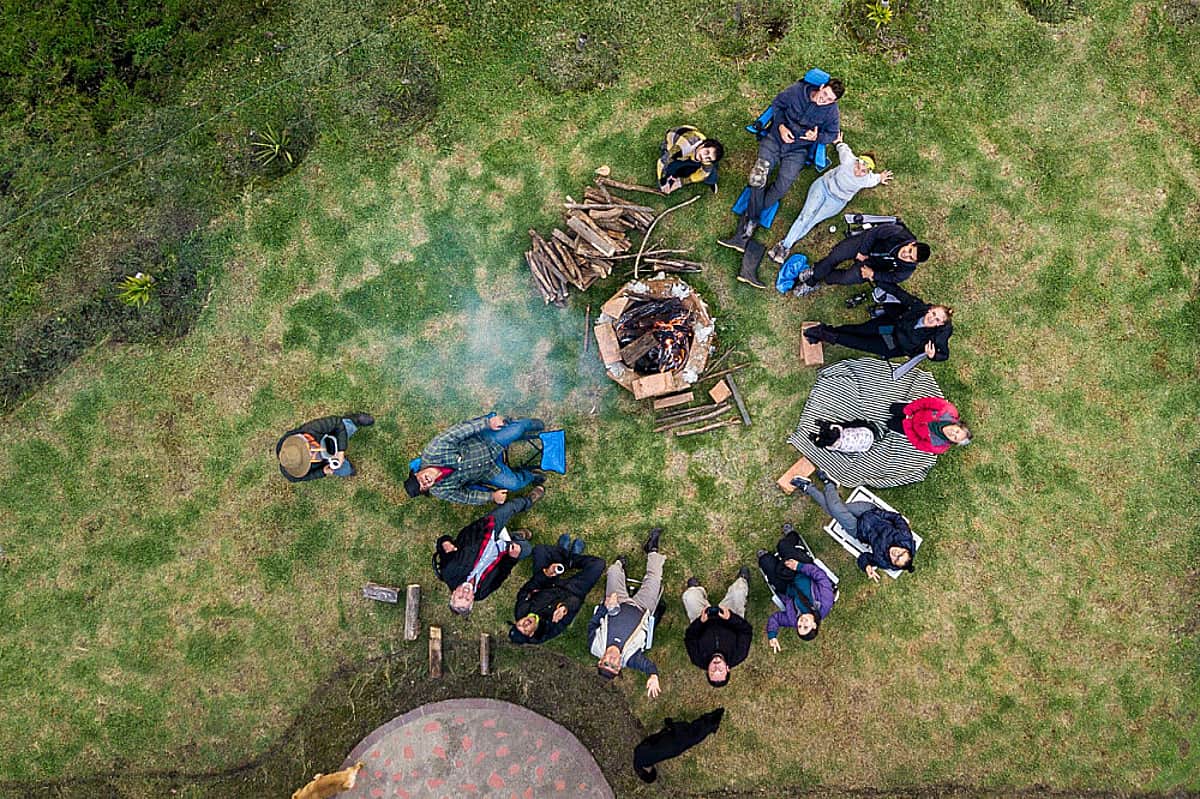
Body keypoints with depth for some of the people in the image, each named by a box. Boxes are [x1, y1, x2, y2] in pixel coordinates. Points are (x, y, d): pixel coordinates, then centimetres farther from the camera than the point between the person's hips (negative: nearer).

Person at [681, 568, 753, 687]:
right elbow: (747, 630, -29)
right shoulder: (736, 658, -37)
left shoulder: (699, 660, -37)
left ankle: (696, 589, 39)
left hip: (703, 621, 0)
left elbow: (689, 637, -26)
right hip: (729, 622, 0)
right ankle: (742, 582, 37)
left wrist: (700, 621, -42)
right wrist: (731, 618, -43)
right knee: (738, 590, -9)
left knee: (689, 595, -7)